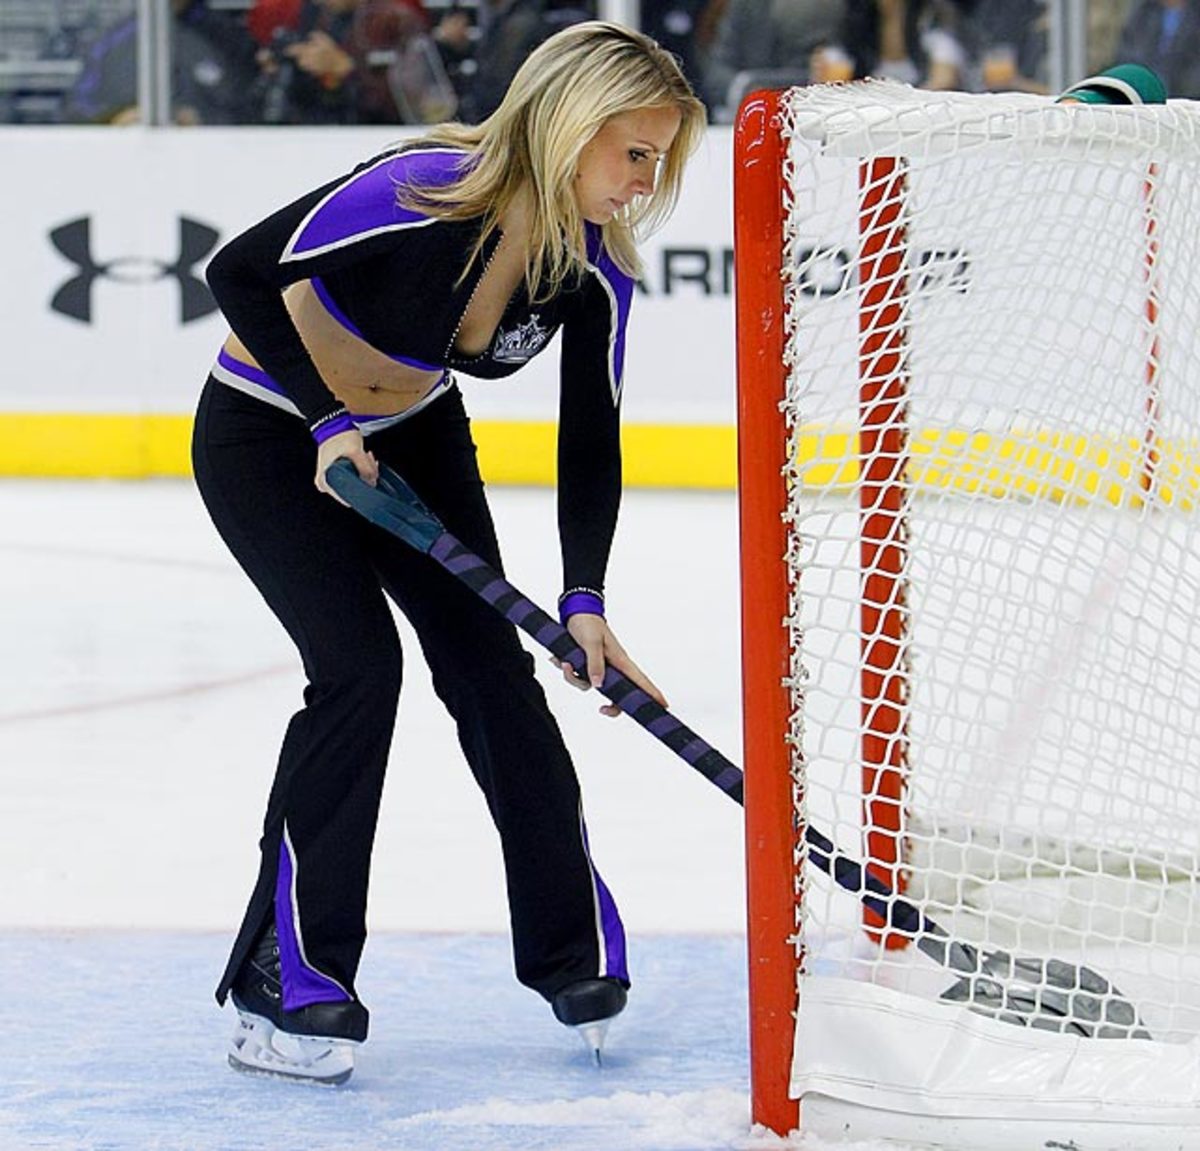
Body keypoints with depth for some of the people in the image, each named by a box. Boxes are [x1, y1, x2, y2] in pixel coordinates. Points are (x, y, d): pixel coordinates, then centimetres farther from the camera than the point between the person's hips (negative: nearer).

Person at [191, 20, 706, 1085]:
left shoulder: (598, 269, -15)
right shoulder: (420, 197, -35)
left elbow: (591, 446, -6)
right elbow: (240, 273, -28)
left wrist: (584, 600, -15)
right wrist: (330, 421, -26)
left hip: (412, 434, 6)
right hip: (270, 433, -6)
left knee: (490, 663, 2)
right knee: (359, 667, -16)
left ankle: (574, 950, 14)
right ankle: (284, 977, -7)